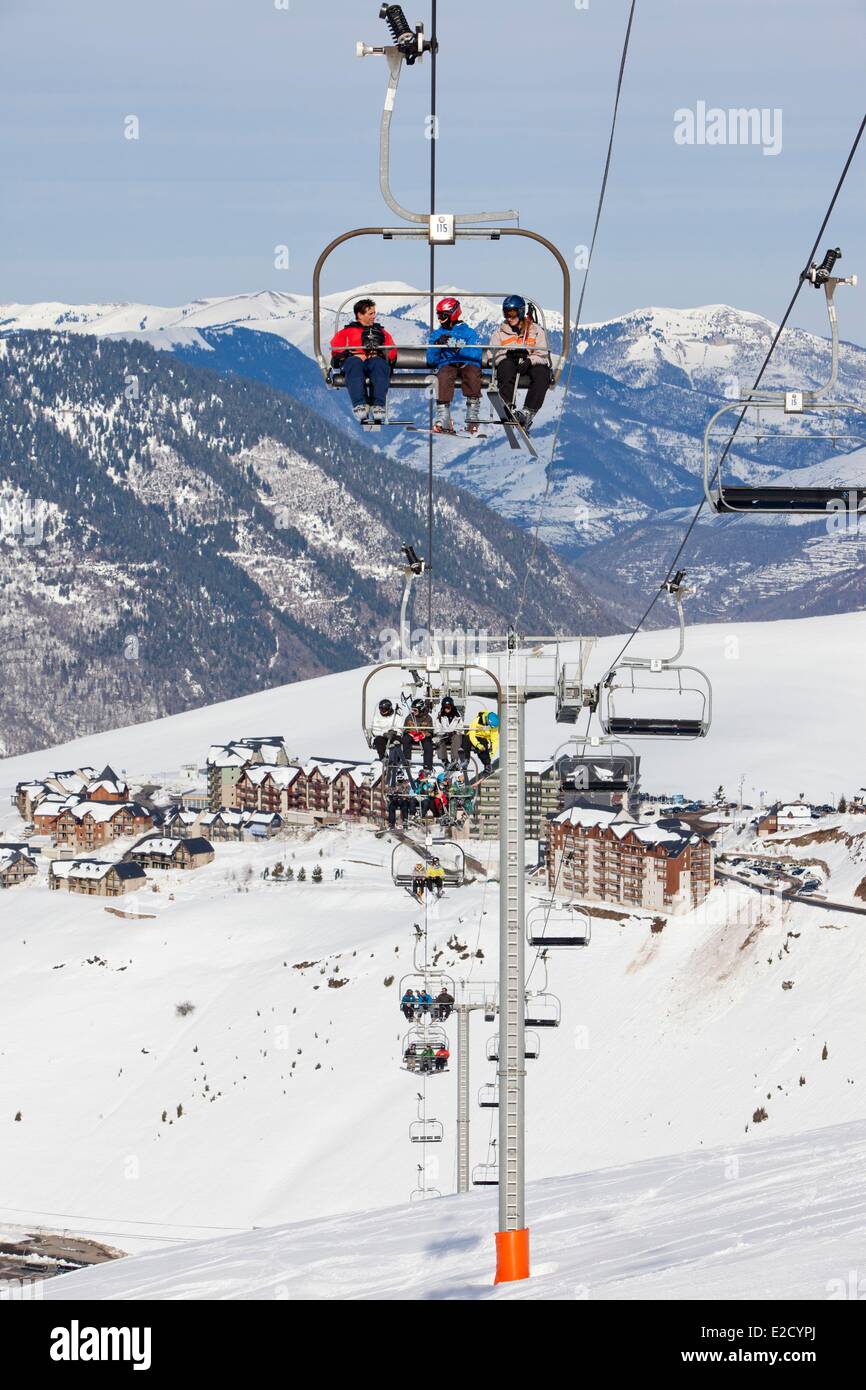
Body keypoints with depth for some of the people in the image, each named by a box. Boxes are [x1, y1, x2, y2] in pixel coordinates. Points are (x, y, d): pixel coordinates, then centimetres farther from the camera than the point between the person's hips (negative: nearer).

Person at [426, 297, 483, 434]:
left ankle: (473, 419, -34)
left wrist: (459, 348, -18)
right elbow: (431, 360, 14)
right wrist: (437, 345, -5)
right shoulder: (437, 334, 23)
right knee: (443, 376, -35)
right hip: (446, 364, 1)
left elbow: (476, 355, -3)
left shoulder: (469, 332, 15)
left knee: (472, 373, -37)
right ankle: (443, 419, -42)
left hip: (467, 363, -1)